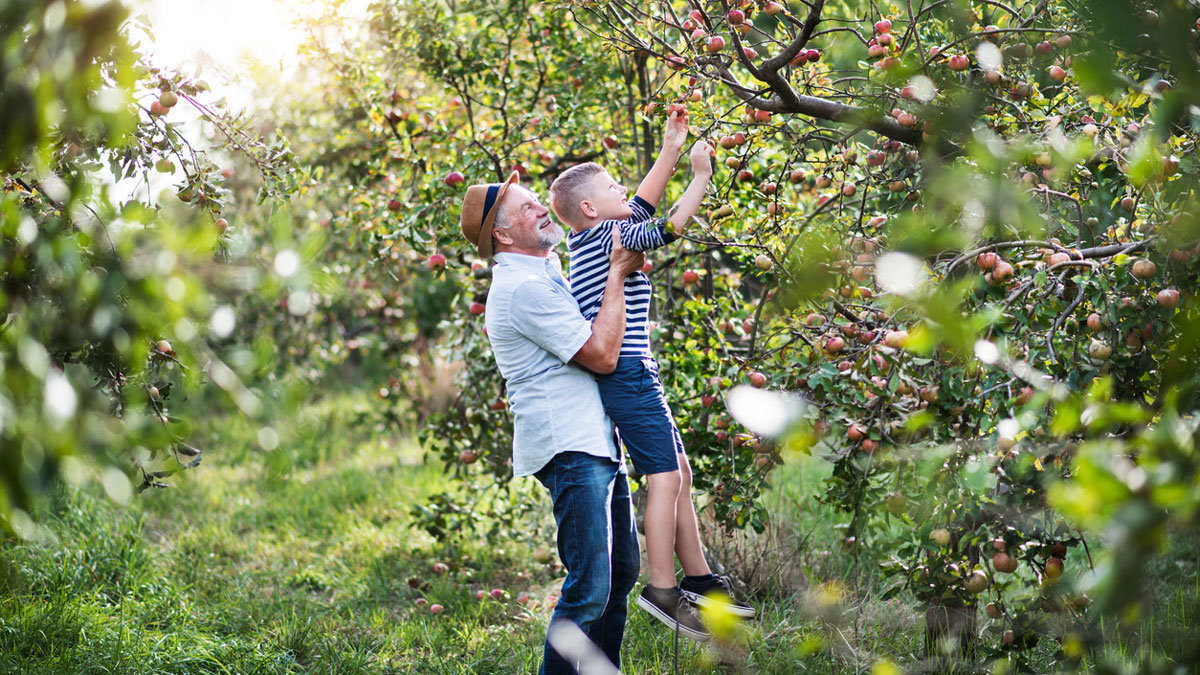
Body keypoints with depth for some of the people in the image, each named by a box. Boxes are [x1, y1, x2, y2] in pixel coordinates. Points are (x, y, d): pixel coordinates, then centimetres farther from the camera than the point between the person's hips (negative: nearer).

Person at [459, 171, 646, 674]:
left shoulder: (549, 270, 17)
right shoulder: (522, 287, -15)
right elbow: (601, 354, -19)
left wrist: (620, 263, 18)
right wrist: (617, 274, -12)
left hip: (598, 443, 10)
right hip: (569, 449, -10)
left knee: (622, 571, 15)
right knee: (589, 587, -15)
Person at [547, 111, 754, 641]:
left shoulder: (590, 238, 17)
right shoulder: (606, 236, -11)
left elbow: (643, 204, 27)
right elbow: (668, 227, -16)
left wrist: (671, 149, 28)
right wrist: (701, 175, -4)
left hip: (626, 375, 11)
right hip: (628, 374, -11)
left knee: (678, 474, 13)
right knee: (665, 475, -11)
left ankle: (700, 582, 18)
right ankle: (662, 590, -9)